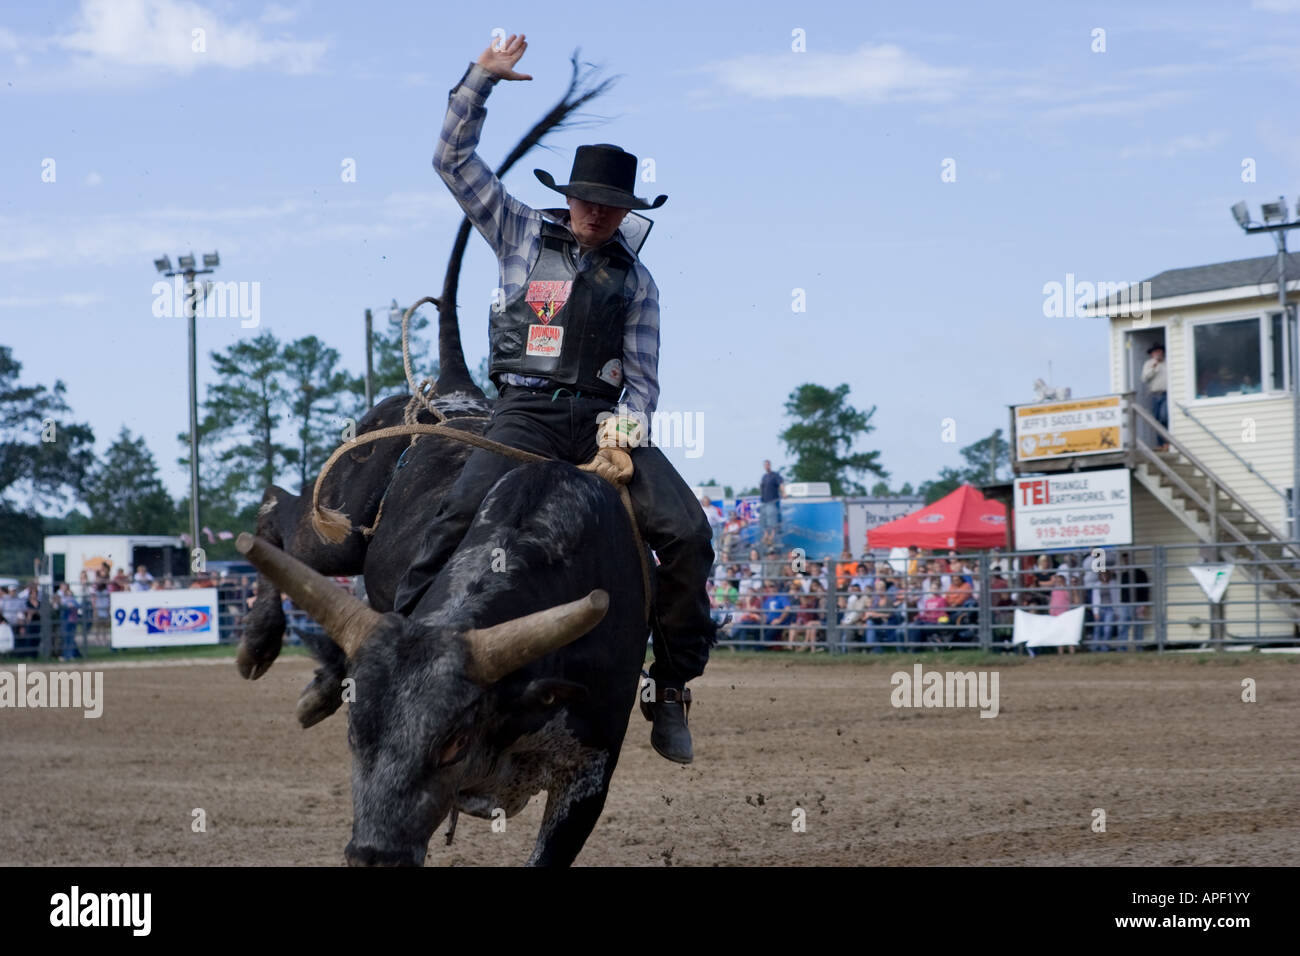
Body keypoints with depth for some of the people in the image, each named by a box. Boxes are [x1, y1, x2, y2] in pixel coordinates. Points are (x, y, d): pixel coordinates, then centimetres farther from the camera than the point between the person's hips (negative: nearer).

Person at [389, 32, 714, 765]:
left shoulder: (636, 279, 16)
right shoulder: (521, 233, 14)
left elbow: (643, 379, 13)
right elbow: (454, 161, 12)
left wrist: (626, 431, -6)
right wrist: (480, 80, 4)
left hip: (603, 419, 2)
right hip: (526, 411, -2)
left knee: (687, 531, -15)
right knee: (464, 512, -29)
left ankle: (672, 686, -3)